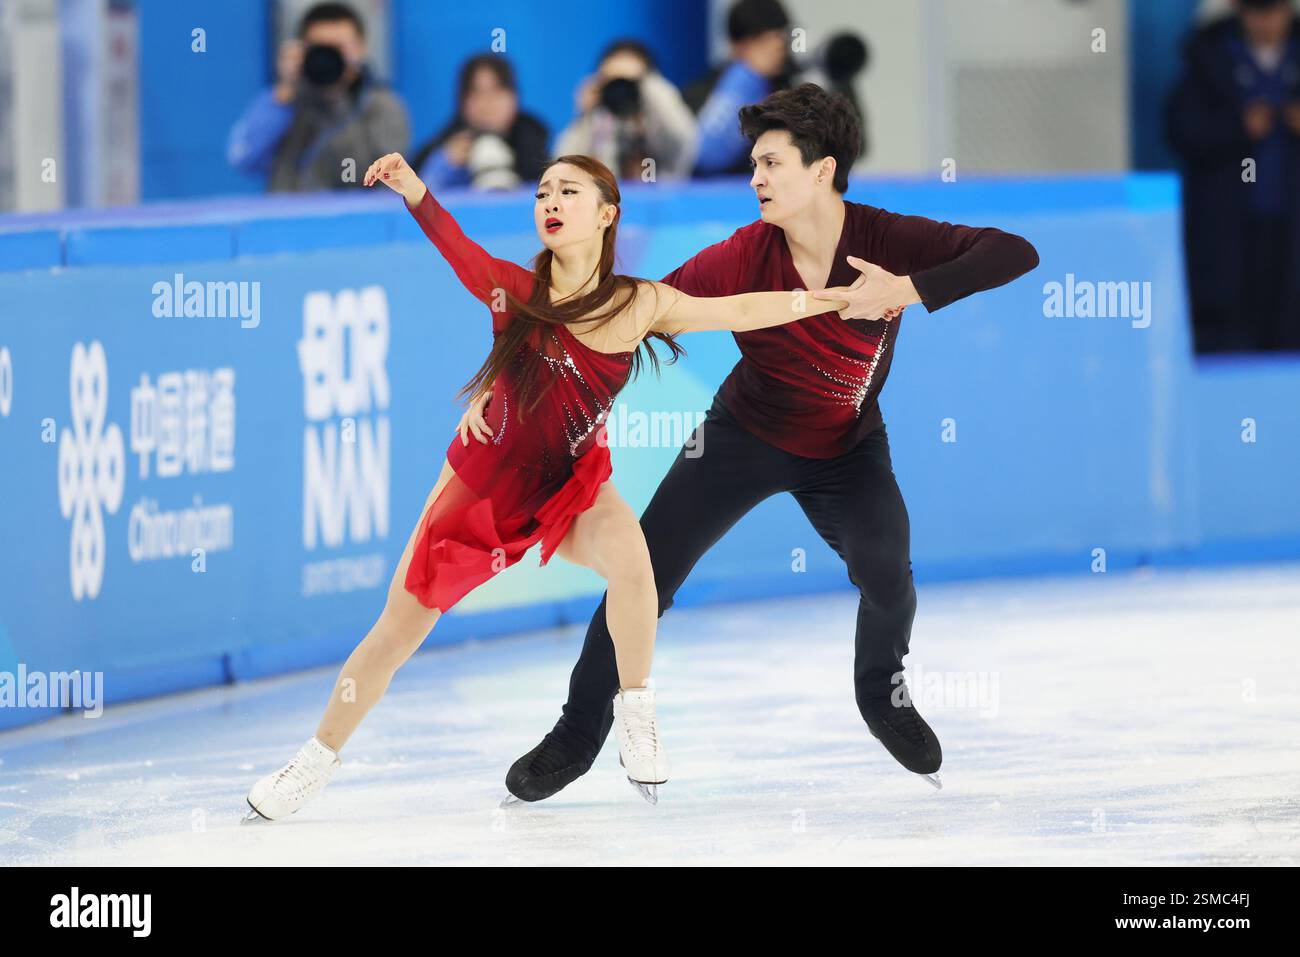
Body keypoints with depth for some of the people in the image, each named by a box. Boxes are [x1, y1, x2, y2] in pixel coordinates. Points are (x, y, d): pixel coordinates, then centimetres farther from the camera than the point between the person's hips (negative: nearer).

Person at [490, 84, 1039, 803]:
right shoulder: (742, 258, -23)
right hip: (744, 437, 0)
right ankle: (579, 733, 13)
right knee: (645, 576, -7)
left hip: (846, 449, 0)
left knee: (888, 580, -19)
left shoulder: (884, 240, -24)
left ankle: (882, 696, 17)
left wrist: (909, 289, -43)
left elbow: (1015, 253, -30)